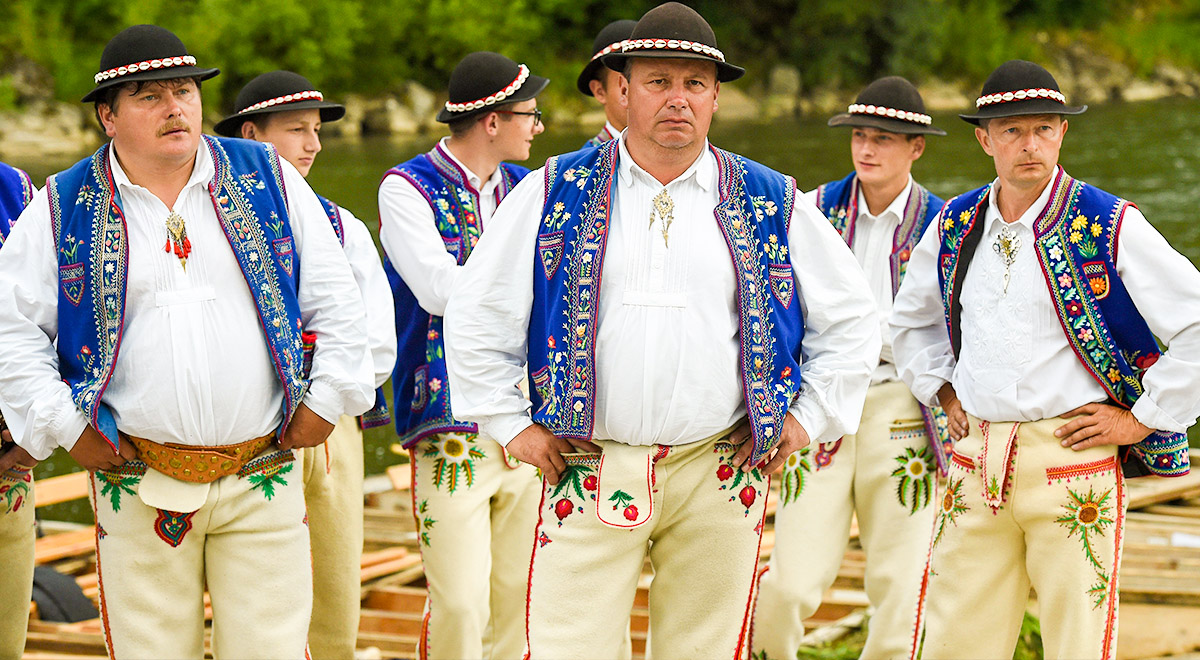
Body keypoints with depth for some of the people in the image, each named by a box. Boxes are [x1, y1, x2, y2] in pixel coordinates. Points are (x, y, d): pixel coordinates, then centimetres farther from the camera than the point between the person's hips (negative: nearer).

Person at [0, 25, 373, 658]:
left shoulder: (268, 178, 5)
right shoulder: (64, 208, 2)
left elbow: (334, 298, 10)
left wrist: (327, 399, 4)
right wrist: (66, 427, -1)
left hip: (264, 481, 1)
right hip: (138, 483, -1)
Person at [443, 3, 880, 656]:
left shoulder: (771, 204, 8)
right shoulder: (555, 192, 5)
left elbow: (848, 317, 16)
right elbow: (476, 314, 9)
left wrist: (807, 418, 9)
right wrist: (512, 426, 5)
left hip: (720, 478, 1)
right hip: (590, 472, -1)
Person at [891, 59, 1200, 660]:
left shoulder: (1110, 228, -6)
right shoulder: (955, 226, 9)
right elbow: (910, 319, 29)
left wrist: (1142, 420, -6)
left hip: (1072, 458, -4)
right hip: (975, 462, 4)